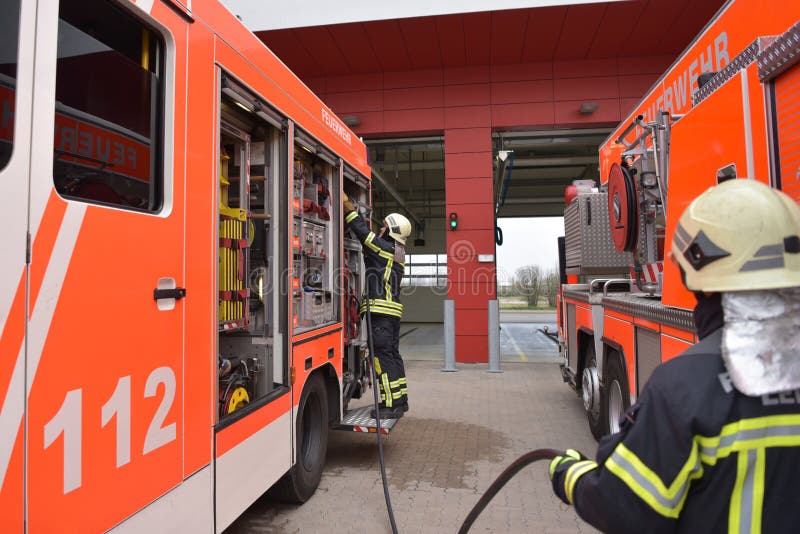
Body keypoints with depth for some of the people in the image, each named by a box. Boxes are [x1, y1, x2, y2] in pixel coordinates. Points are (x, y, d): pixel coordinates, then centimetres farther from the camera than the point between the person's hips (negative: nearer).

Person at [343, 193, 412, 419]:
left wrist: (348, 206, 2)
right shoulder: (397, 253, 21)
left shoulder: (384, 248, -8)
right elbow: (368, 236, 29)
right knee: (392, 354, 15)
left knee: (383, 356, -7)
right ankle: (400, 400, 22)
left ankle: (391, 404, -4)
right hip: (393, 310, 10)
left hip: (380, 311, -10)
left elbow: (362, 231, -8)